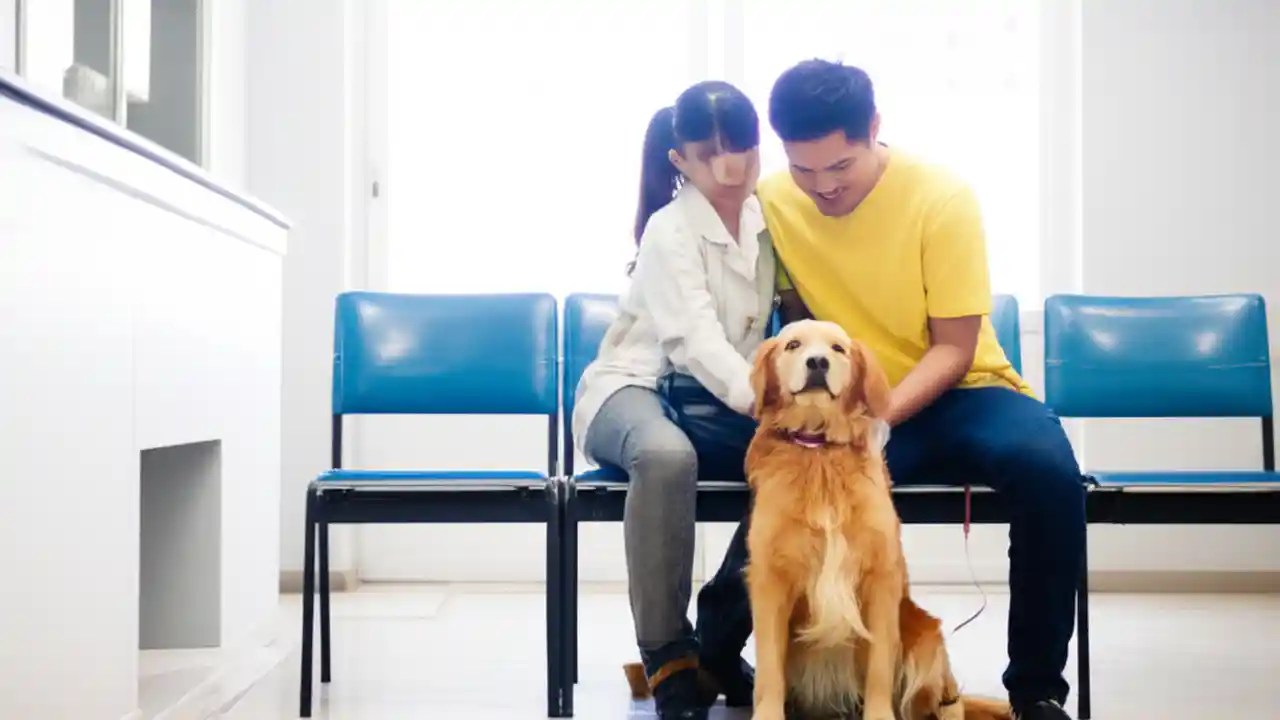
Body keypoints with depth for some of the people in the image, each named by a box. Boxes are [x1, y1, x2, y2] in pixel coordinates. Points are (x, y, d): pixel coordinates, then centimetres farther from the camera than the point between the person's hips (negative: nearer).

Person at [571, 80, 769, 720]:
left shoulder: (767, 220, 4)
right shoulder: (670, 230, -16)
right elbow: (697, 341, -28)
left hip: (720, 398, 6)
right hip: (632, 389, -6)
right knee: (667, 454, -41)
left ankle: (718, 643, -6)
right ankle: (667, 657, -24)